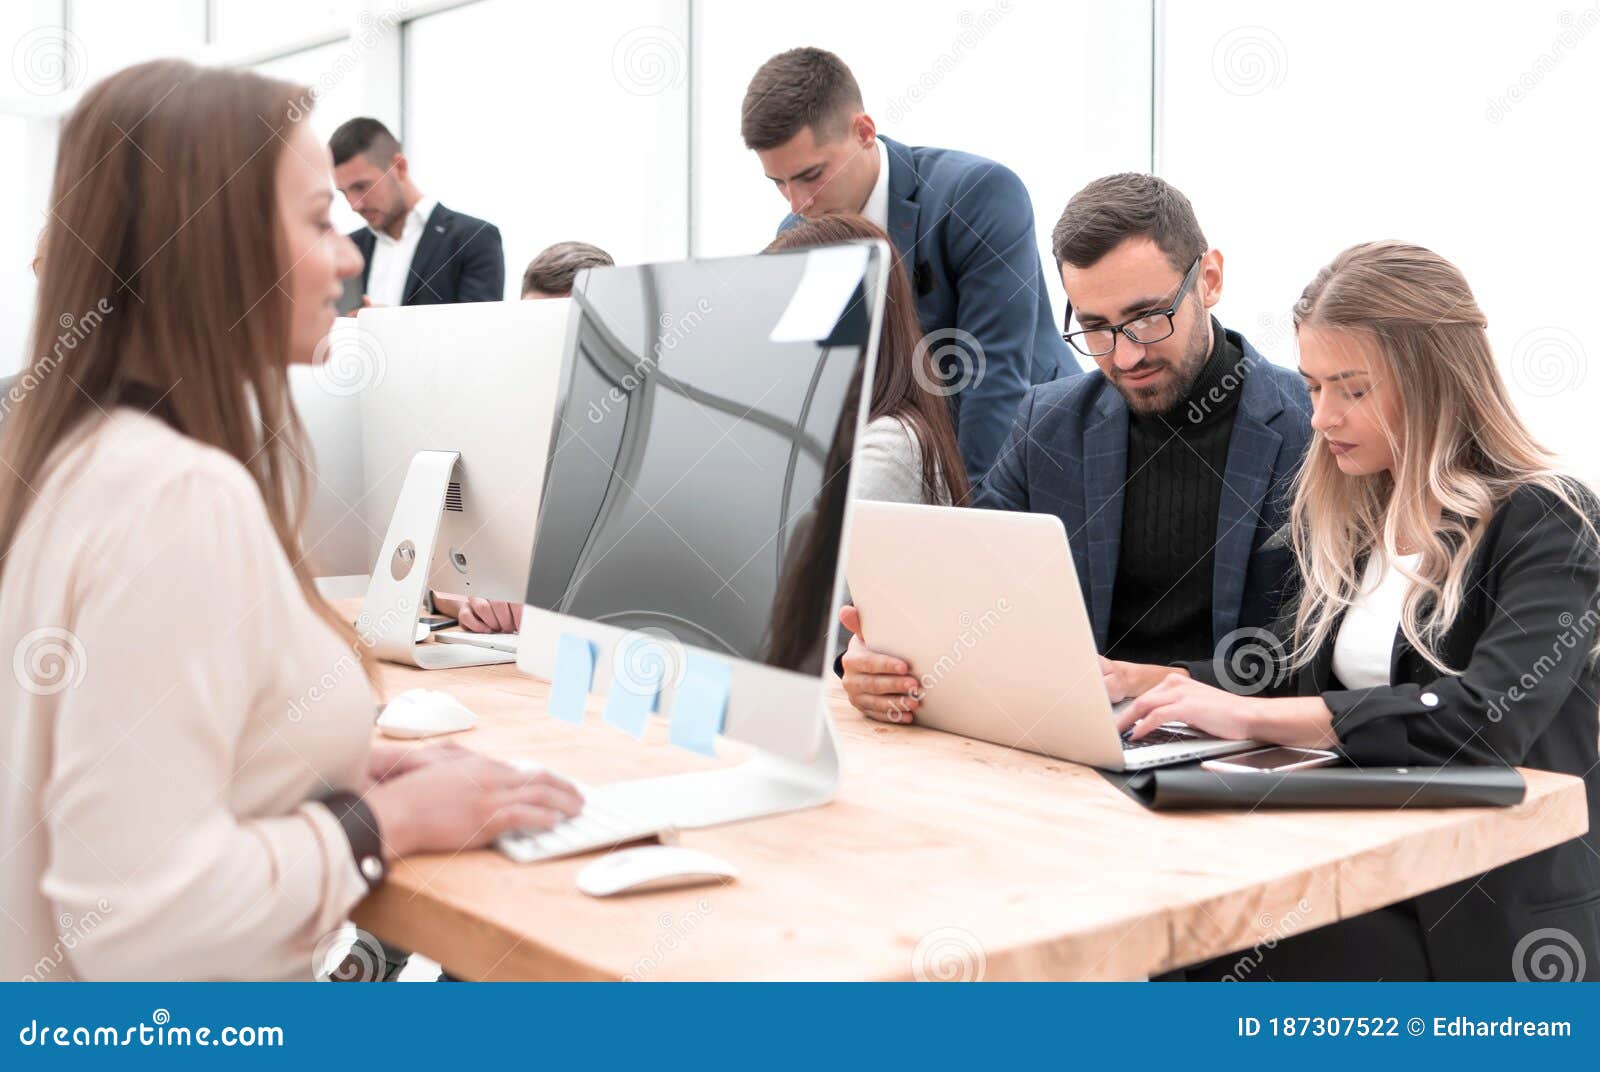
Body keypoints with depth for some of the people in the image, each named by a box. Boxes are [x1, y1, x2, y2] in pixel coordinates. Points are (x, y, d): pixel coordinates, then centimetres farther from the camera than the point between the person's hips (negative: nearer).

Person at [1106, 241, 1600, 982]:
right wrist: (1157, 684, -2)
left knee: (1228, 959, -28)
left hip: (1494, 912, -5)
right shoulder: (1341, 517, 11)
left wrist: (1251, 715, -26)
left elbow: (1488, 718, -23)